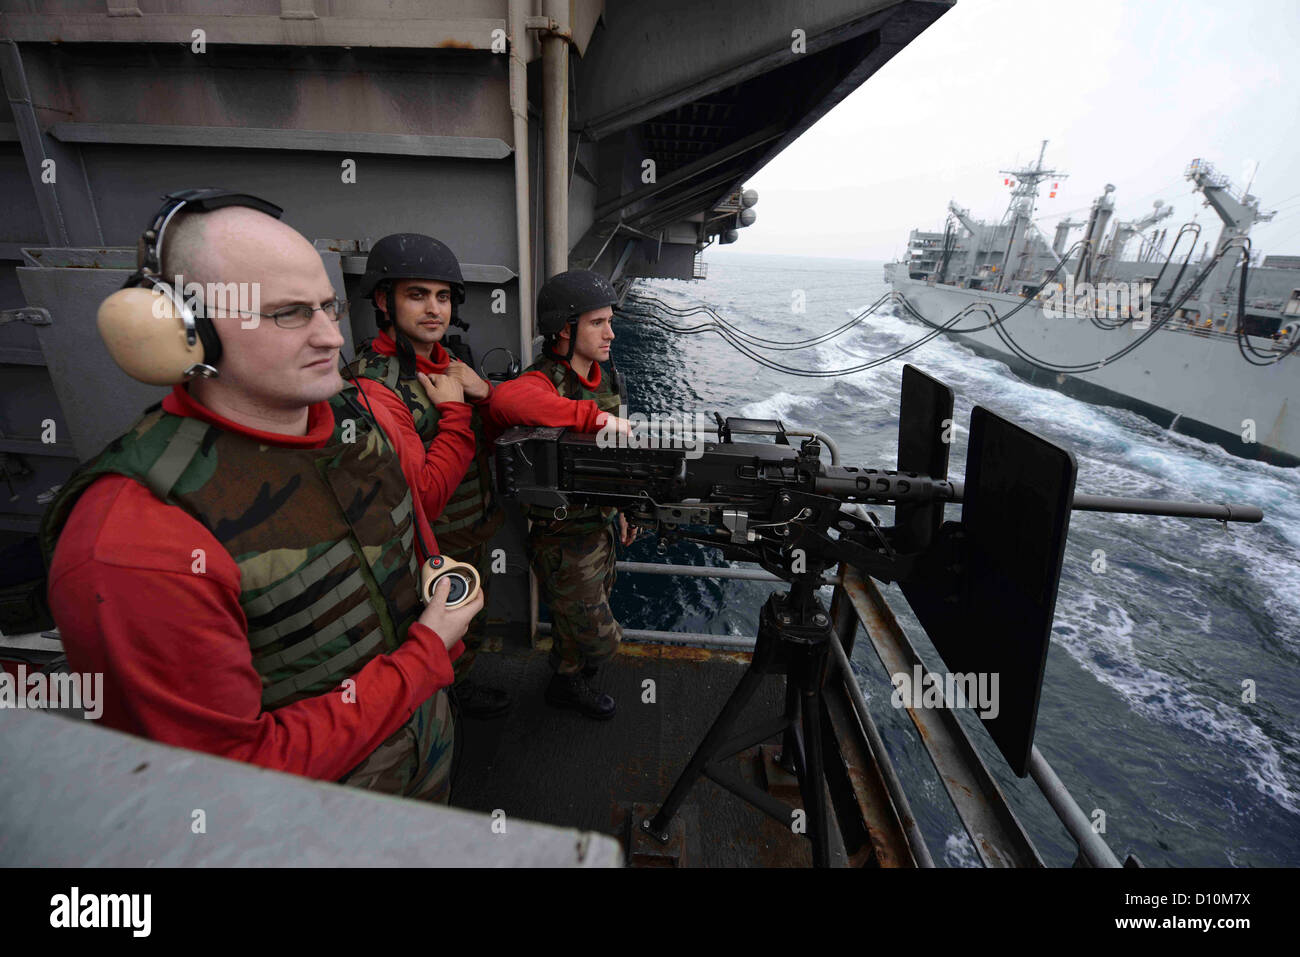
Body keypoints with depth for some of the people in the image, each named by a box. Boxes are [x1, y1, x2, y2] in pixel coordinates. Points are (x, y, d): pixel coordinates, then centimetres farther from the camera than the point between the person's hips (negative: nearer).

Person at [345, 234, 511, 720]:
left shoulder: (446, 364, 2)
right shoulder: (373, 385, -26)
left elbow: (488, 442, 6)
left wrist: (482, 393, -13)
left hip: (476, 533, 9)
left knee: (471, 625, 29)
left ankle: (460, 685, 55)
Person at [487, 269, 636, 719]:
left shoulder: (601, 377, 4)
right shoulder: (544, 381, -25)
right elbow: (505, 400, -50)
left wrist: (618, 508, 19)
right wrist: (596, 416, -50)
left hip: (599, 524, 8)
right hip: (563, 537, -8)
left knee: (583, 610, 27)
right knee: (599, 639, 6)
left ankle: (569, 683, 53)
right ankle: (567, 679, 38)